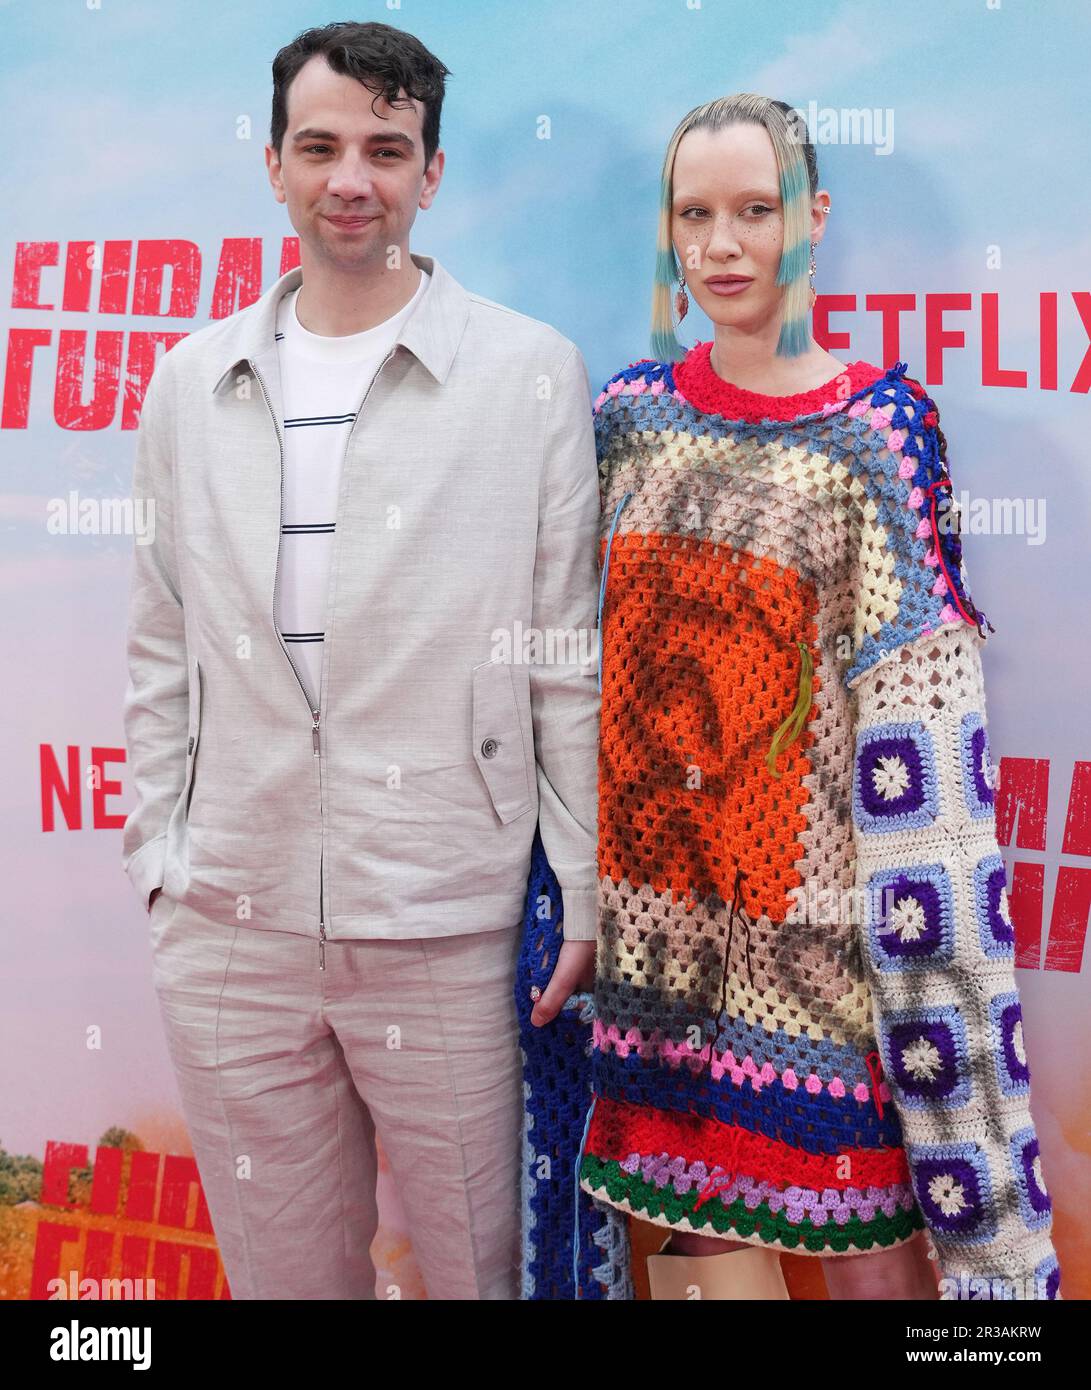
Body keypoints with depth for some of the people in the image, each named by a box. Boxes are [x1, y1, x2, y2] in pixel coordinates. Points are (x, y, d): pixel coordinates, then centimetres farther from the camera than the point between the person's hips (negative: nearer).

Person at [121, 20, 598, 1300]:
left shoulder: (532, 371, -2)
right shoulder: (192, 380, 8)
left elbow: (570, 659, -2)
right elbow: (163, 653, 13)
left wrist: (588, 895, -3)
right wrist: (159, 860, 9)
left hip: (449, 927, -3)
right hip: (227, 928, 3)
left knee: (481, 1267, 12)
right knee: (280, 1273, 18)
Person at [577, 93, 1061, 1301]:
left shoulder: (878, 431, -8)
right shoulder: (632, 410, 4)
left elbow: (915, 722, -11)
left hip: (812, 914, -3)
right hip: (657, 902, 4)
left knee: (871, 1246, 7)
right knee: (699, 1242, 13)